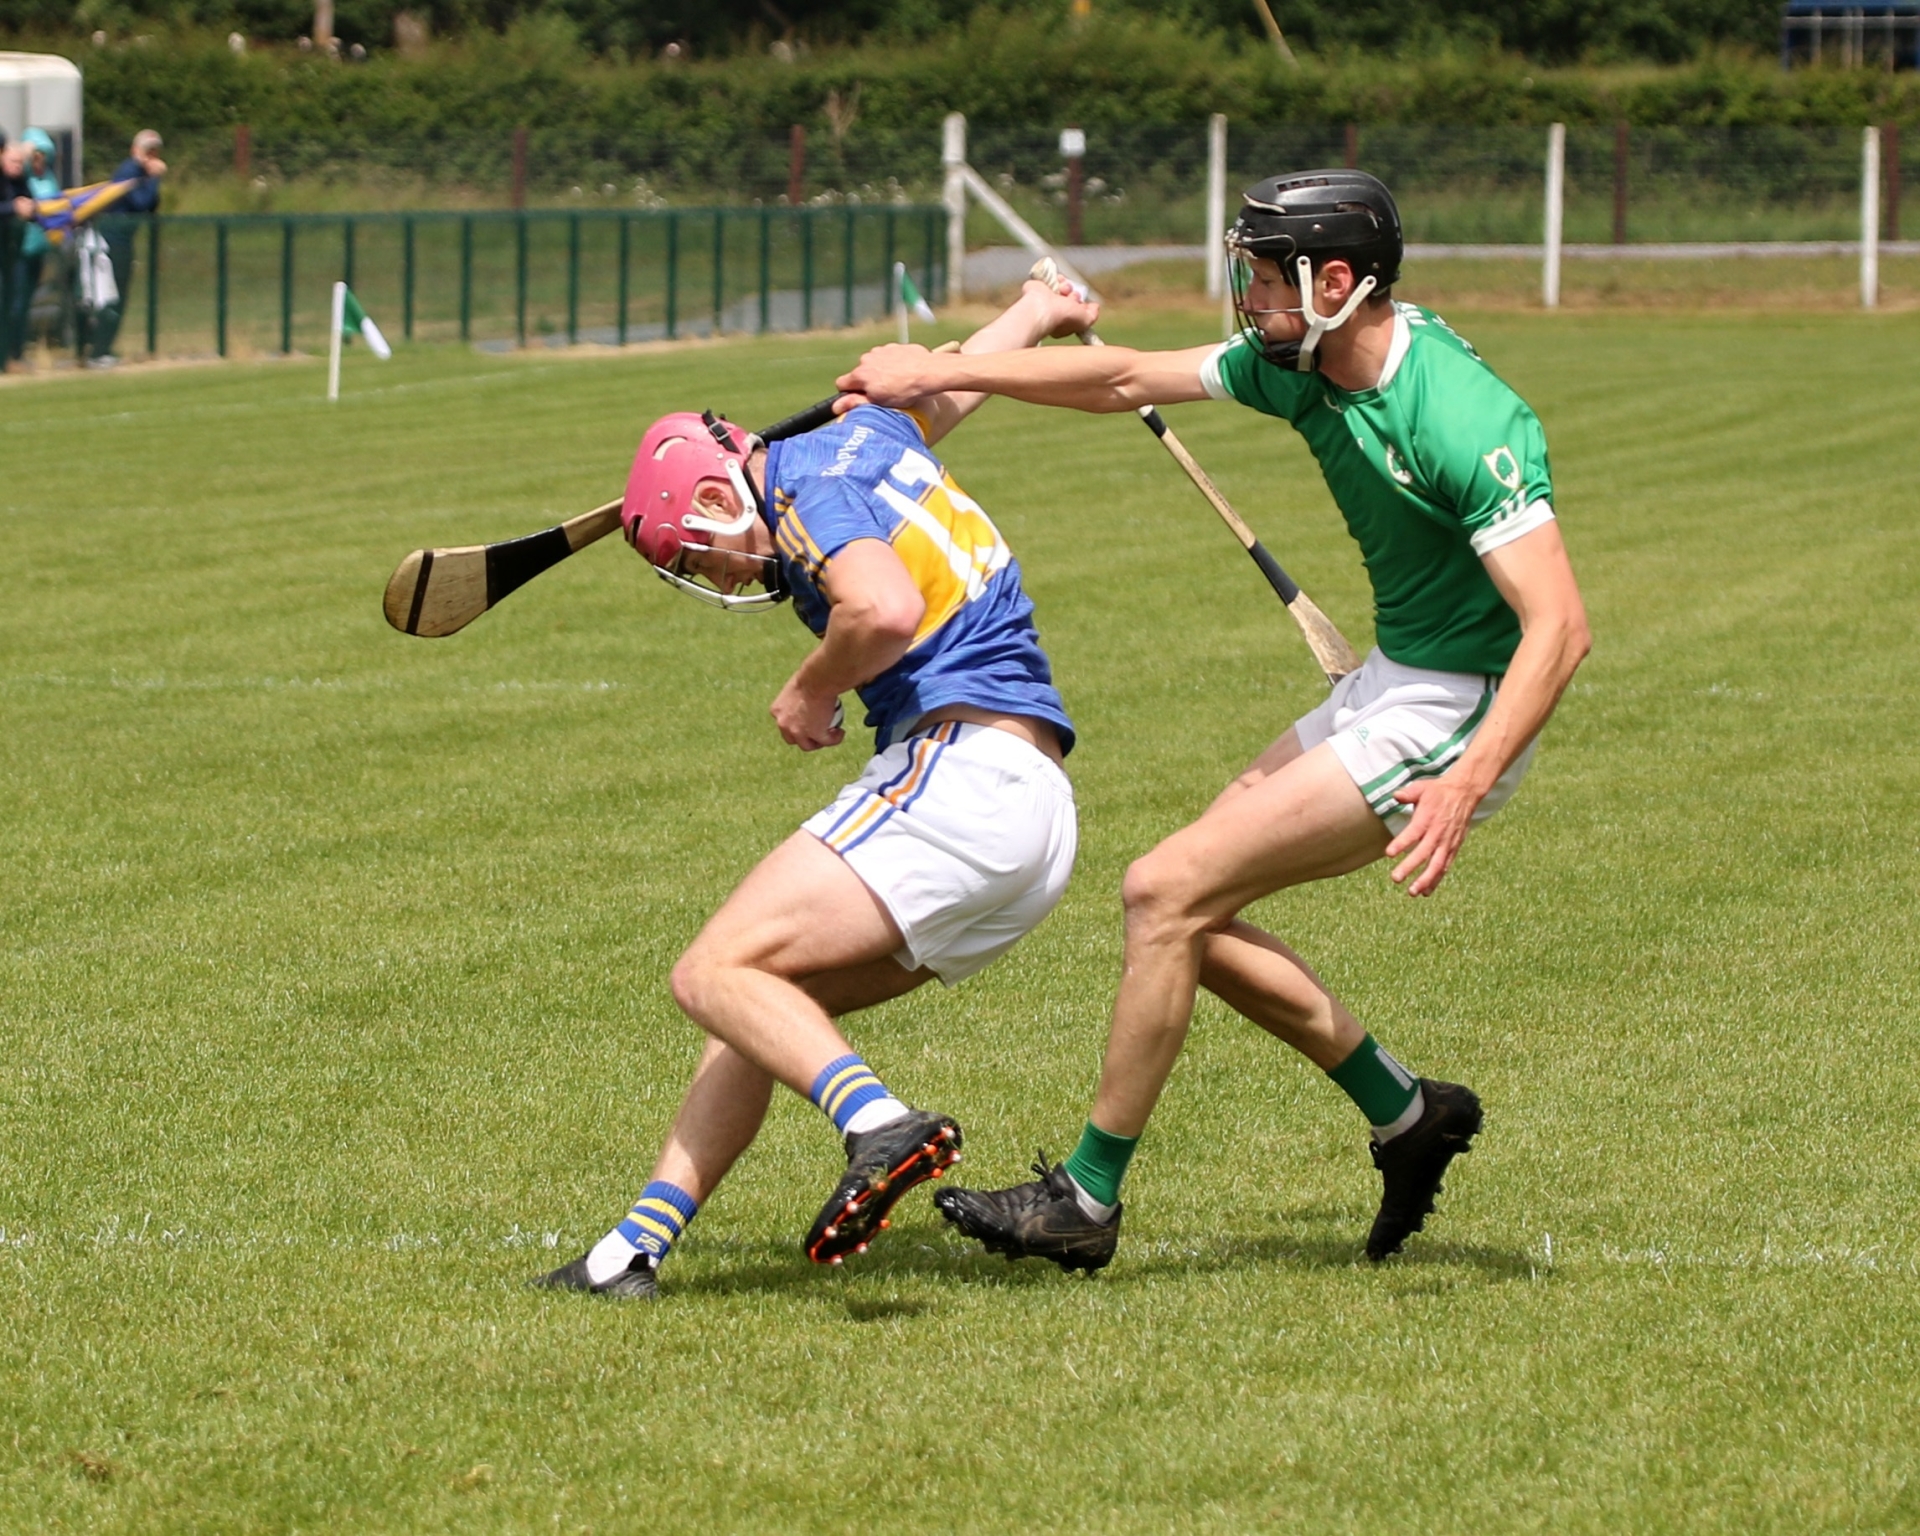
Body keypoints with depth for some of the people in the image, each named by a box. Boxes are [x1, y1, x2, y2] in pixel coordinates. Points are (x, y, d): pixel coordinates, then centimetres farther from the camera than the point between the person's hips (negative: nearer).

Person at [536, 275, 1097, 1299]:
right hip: (1039, 824, 10)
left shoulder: (803, 481, -3)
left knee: (717, 973, -17)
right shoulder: (870, 437, 23)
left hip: (959, 768, -10)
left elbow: (887, 609, -21)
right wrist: (1035, 312, 62)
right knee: (768, 1005, 12)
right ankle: (638, 1246, 7)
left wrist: (809, 693, -4)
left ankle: (878, 1124, -40)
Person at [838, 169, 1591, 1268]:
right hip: (1392, 684, 9)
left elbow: (1559, 626, -31)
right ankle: (1407, 1115, 19)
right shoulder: (1296, 364, 0)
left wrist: (1465, 786, -41)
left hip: (1453, 715, -9)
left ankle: (1089, 1197, -1)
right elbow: (1130, 380, 14)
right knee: (1194, 911, 10)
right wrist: (946, 374, 11)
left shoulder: (1461, 423, -26)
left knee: (1168, 893, -11)